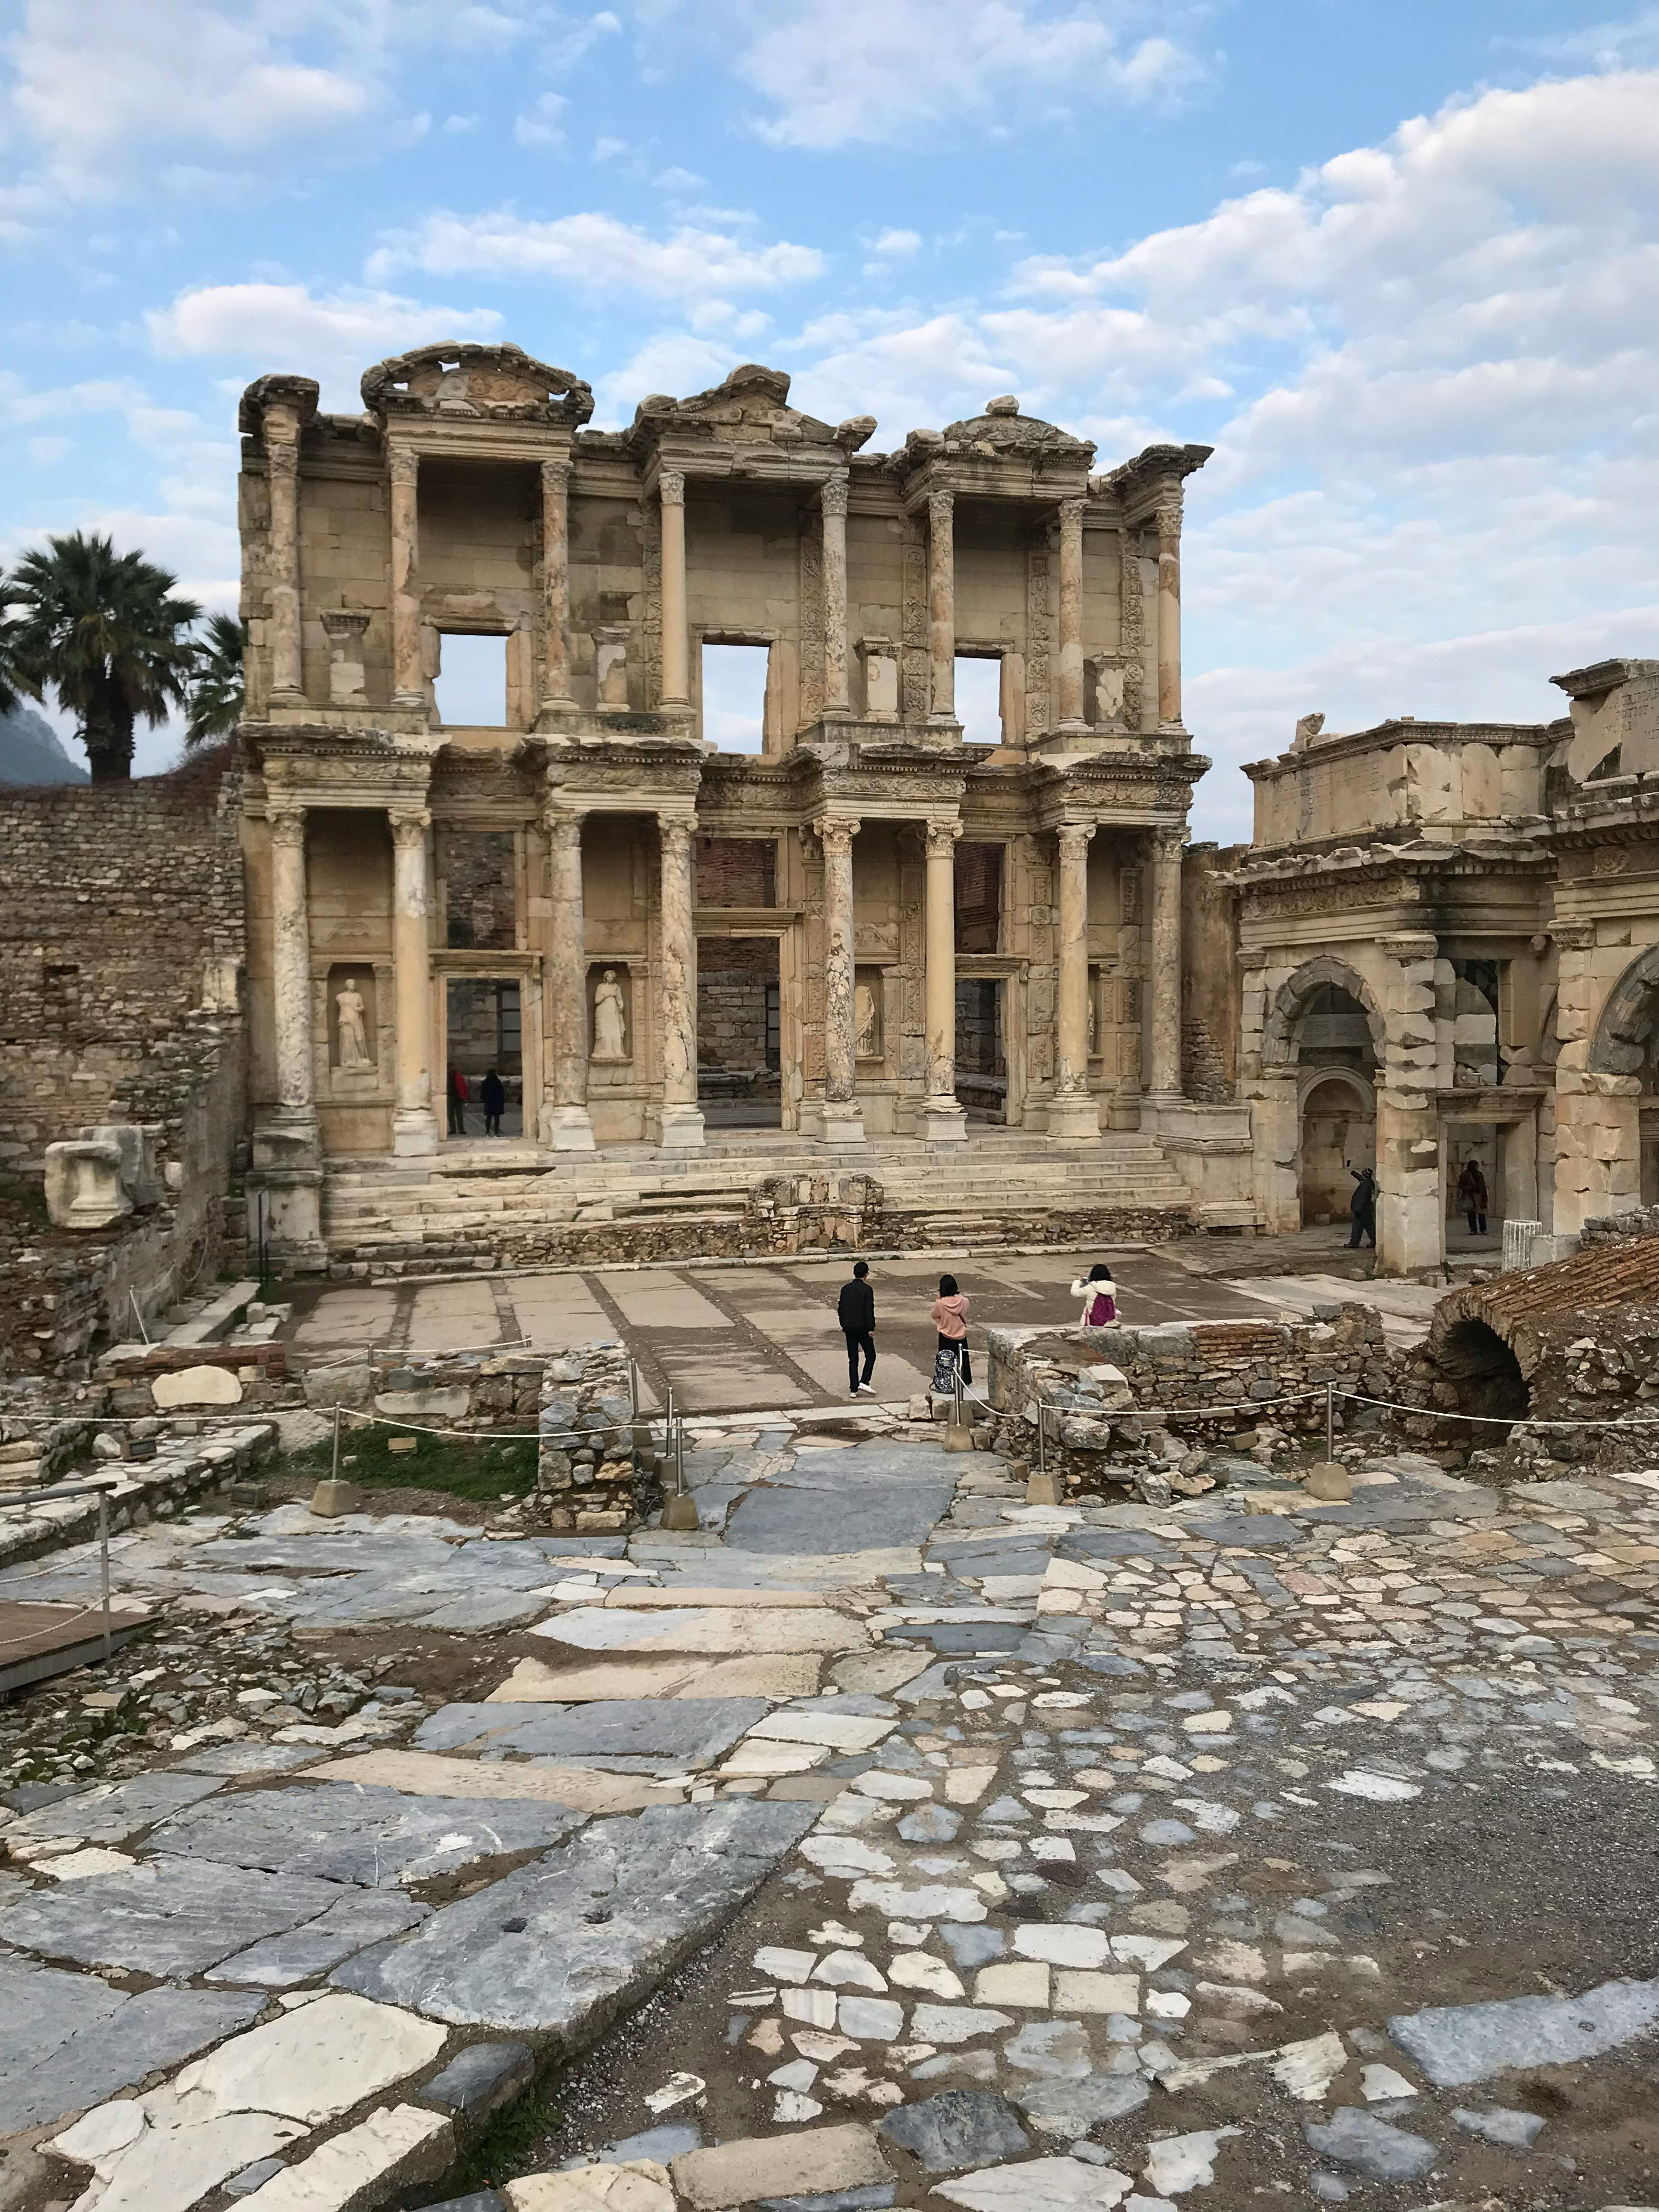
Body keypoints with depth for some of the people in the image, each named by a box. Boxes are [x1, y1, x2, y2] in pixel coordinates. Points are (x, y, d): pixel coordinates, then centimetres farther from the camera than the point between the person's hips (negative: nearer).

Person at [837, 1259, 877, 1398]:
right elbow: (869, 1310, -15)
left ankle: (853, 1389, 6)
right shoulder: (867, 1289, -11)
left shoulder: (846, 1289, 5)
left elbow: (841, 1309, 8)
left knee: (853, 1359, 9)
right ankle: (864, 1382, -6)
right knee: (870, 1356, 9)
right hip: (863, 1327, -5)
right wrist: (871, 1328, -10)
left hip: (849, 1328, 5)